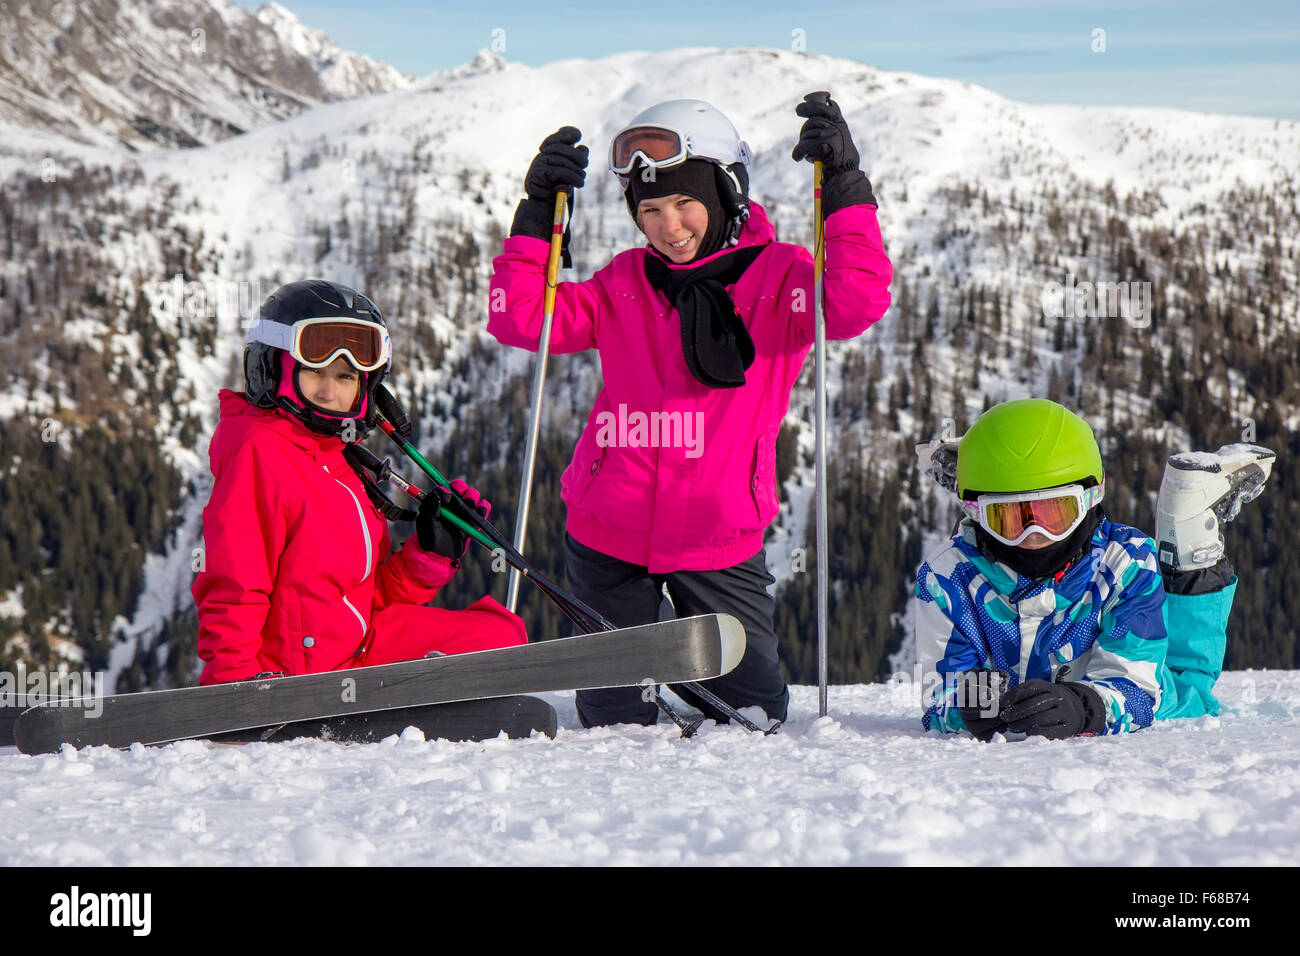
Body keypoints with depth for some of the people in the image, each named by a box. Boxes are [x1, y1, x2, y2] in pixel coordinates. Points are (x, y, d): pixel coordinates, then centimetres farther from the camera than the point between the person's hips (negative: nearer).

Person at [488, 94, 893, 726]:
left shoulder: (775, 275, -4)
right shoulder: (625, 283, 4)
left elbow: (857, 303, -23)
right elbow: (519, 319, 0)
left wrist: (844, 187, -30)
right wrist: (539, 213, -7)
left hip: (719, 542, -1)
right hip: (608, 532, 1)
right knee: (616, 722, 6)